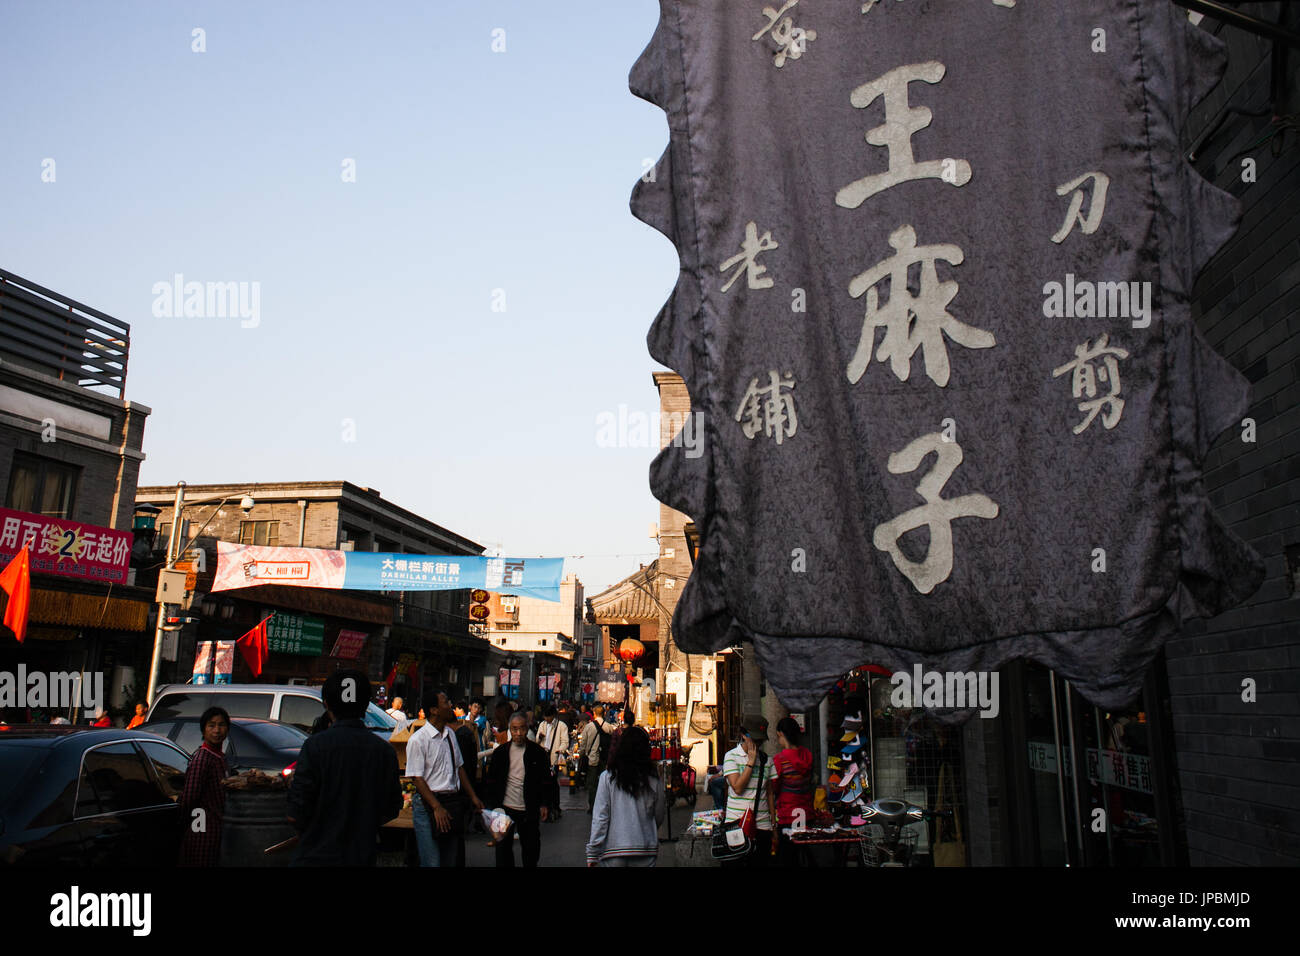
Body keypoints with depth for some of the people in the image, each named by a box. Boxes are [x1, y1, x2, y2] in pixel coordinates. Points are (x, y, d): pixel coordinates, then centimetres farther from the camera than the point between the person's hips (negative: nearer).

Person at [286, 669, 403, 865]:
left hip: (317, 856, -3)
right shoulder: (386, 751, -1)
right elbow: (391, 810, 7)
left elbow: (296, 814, -12)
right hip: (363, 857, 4)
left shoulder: (315, 746, -12)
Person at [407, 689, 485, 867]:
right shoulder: (418, 740, -12)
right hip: (428, 804, -7)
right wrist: (437, 807, -18)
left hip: (453, 802, 7)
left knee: (451, 860, 11)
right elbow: (418, 779, -13)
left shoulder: (450, 734, 10)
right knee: (432, 862, -7)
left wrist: (473, 797, 15)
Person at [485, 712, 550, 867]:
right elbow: (492, 781, 7)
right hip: (505, 808, 1)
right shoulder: (500, 752, 2)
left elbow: (545, 780, 4)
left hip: (529, 810, -1)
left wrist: (544, 804, 1)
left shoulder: (537, 752, -1)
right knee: (503, 847, 7)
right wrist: (494, 805, 1)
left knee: (530, 847, 9)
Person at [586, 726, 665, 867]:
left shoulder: (608, 777, -7)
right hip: (645, 851, 1)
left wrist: (592, 853, -2)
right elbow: (659, 817, 10)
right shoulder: (653, 779, -2)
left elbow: (599, 818, -8)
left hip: (613, 849, -1)